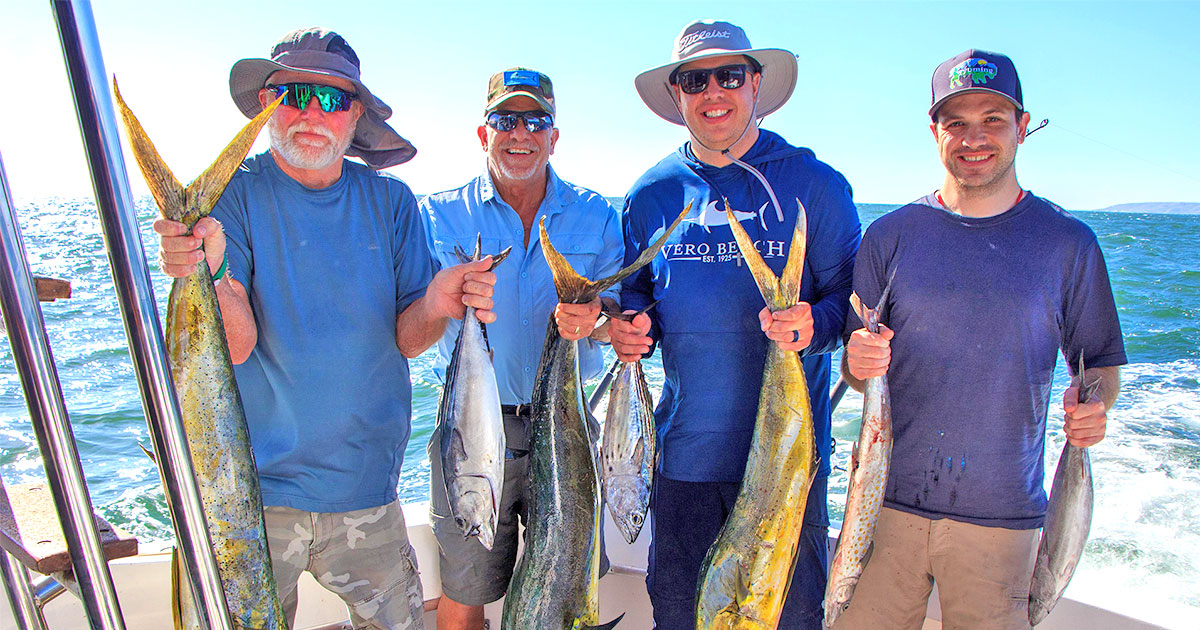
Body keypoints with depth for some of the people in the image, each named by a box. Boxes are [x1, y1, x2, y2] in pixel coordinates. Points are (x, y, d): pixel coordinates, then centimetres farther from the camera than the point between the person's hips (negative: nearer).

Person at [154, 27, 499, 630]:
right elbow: (237, 345, -15)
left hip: (365, 482, 2)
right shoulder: (233, 194, -6)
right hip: (254, 484, -2)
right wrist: (212, 274, -35)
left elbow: (406, 339, -3)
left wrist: (436, 305, -25)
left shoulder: (390, 202, 0)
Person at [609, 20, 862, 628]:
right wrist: (631, 328, -8)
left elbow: (851, 296, -2)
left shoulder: (814, 184, -2)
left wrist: (815, 325, -23)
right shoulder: (652, 194, 6)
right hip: (684, 447, 3)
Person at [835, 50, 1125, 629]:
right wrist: (858, 363, -18)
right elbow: (856, 372, 5)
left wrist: (1095, 406, -12)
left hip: (1001, 516, 0)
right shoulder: (890, 235, 1)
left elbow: (1101, 360, 9)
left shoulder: (1067, 242, 2)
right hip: (888, 501, 0)